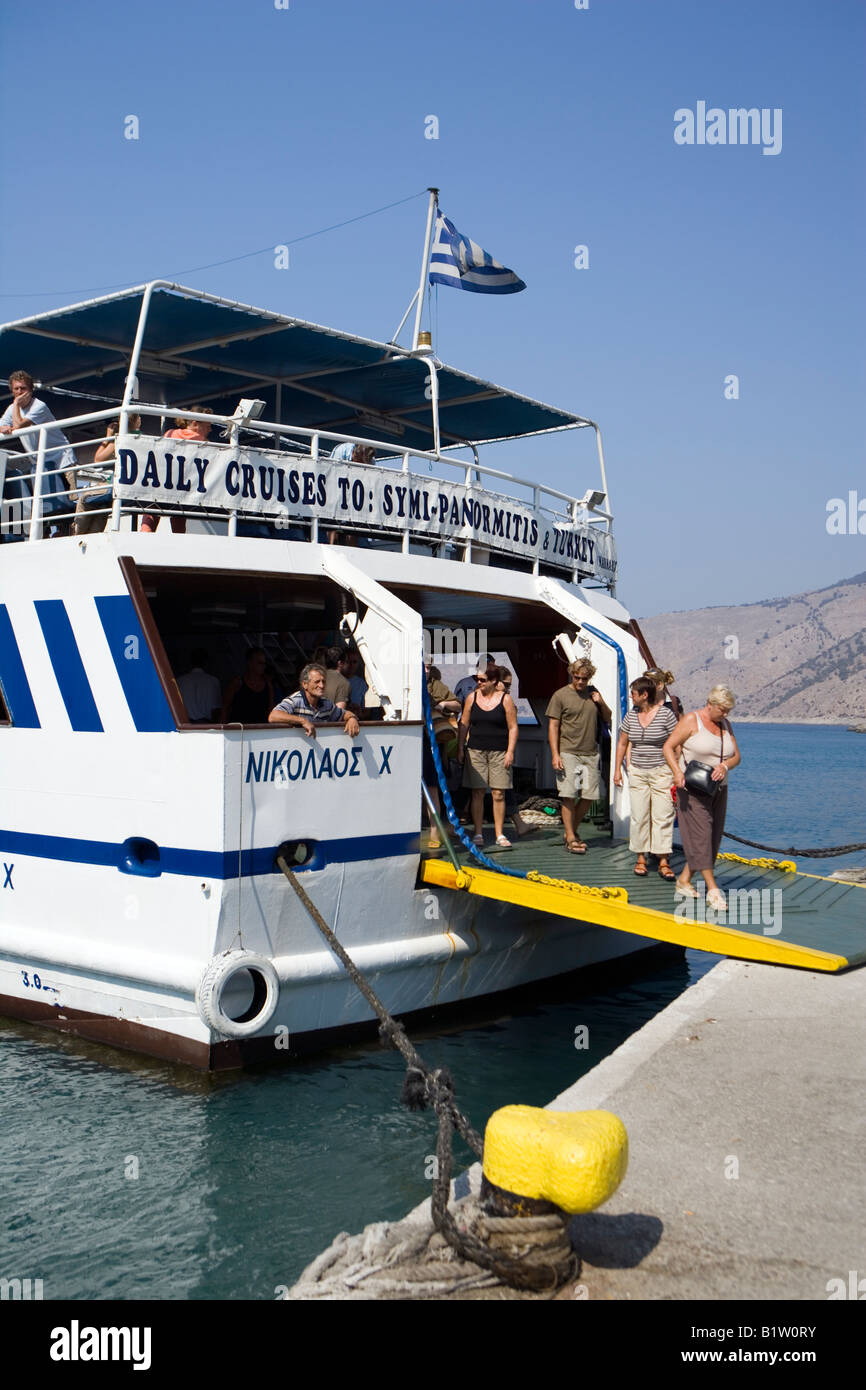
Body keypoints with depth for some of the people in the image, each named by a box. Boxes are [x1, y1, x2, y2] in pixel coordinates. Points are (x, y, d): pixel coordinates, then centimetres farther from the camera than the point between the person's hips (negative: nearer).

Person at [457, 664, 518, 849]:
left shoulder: (505, 699, 0)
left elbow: (513, 727, 1)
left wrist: (510, 752, -6)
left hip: (499, 752, -2)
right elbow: (464, 724, 11)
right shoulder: (472, 697, 7)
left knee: (498, 794, -2)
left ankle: (500, 834, 5)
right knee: (477, 793, 1)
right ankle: (478, 833, 9)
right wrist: (460, 748, 6)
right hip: (476, 751, 2)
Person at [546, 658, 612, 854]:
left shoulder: (593, 693, 13)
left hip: (590, 753, 5)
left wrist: (601, 703, -1)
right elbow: (553, 726, -4)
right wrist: (555, 755, -11)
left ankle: (573, 830, 23)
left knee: (589, 795, 5)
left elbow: (607, 719, 20)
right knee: (569, 795, -9)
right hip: (568, 752, -5)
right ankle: (570, 838, -2)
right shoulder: (560, 695, -2)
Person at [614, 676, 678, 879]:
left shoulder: (666, 713, -7)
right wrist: (617, 769, 13)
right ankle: (641, 858, 11)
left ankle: (664, 861, -2)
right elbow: (622, 742, 16)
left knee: (663, 816, -5)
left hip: (662, 771, -4)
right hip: (637, 772, 4)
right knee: (639, 816, 2)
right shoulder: (631, 715, 6)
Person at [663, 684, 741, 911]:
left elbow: (736, 756, 10)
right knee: (700, 834, -11)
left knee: (713, 837, 7)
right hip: (692, 788, -7)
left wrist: (725, 766, -13)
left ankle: (684, 879, 19)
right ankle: (713, 890, -14)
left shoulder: (725, 725, 11)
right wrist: (677, 772, -25)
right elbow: (668, 747, -10)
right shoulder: (691, 720, -8)